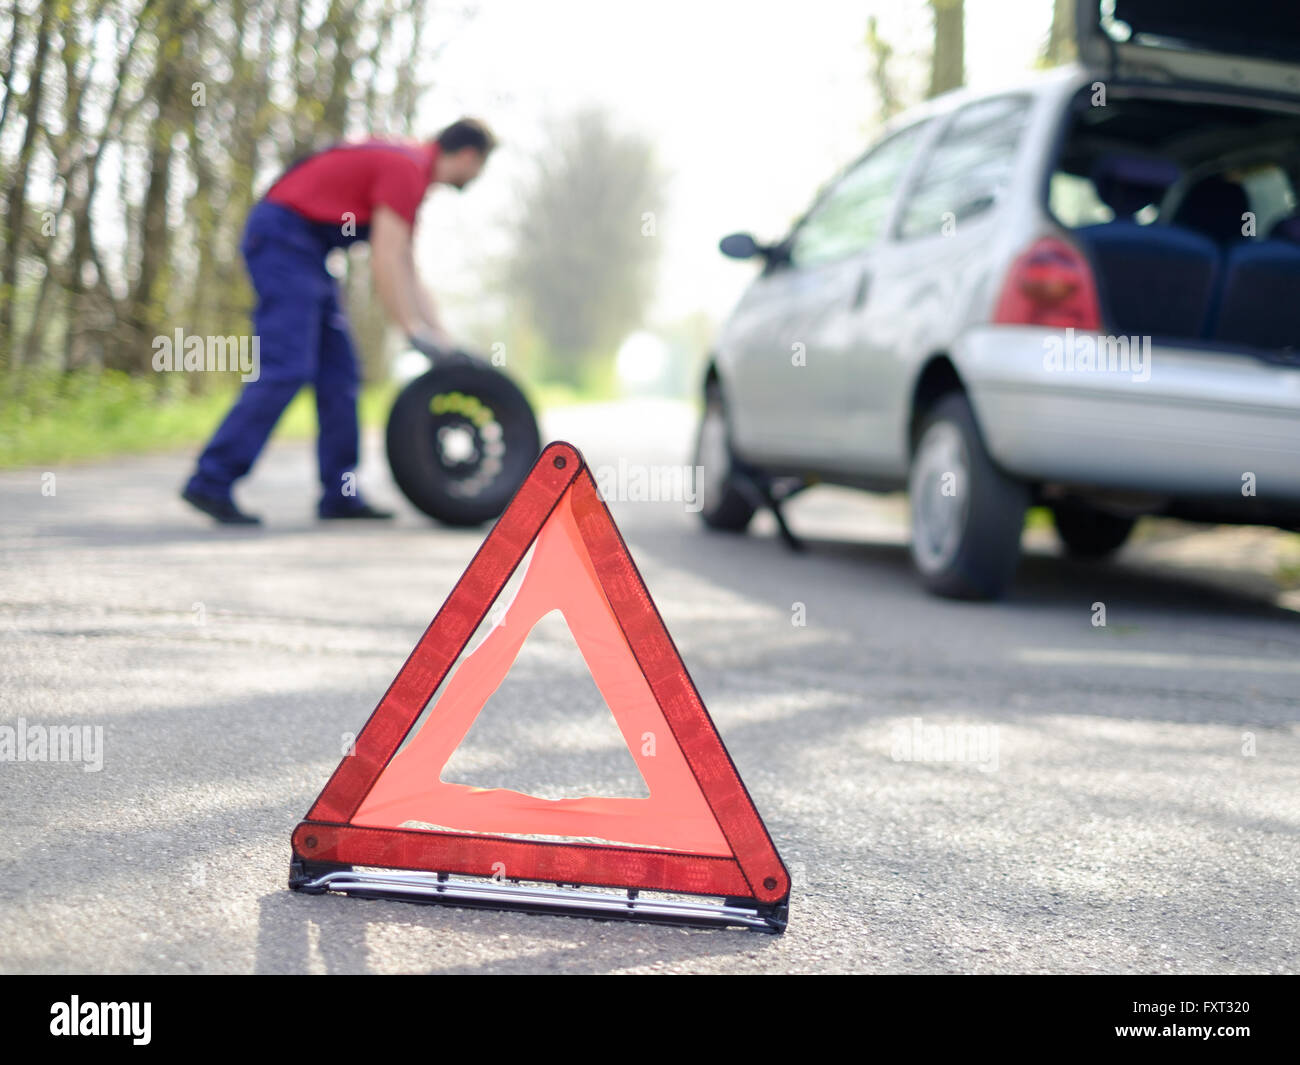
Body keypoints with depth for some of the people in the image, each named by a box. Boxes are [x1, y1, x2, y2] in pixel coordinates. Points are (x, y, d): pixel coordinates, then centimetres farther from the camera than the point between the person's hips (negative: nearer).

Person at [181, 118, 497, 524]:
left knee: (339, 376, 8)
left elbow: (405, 269, 20)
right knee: (284, 370, -16)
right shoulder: (405, 169, -12)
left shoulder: (410, 170, 19)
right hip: (283, 235, -11)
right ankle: (211, 483, -15)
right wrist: (414, 331, -17)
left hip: (301, 247, 11)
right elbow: (384, 261, -20)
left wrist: (440, 336, 16)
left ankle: (341, 494, 9)